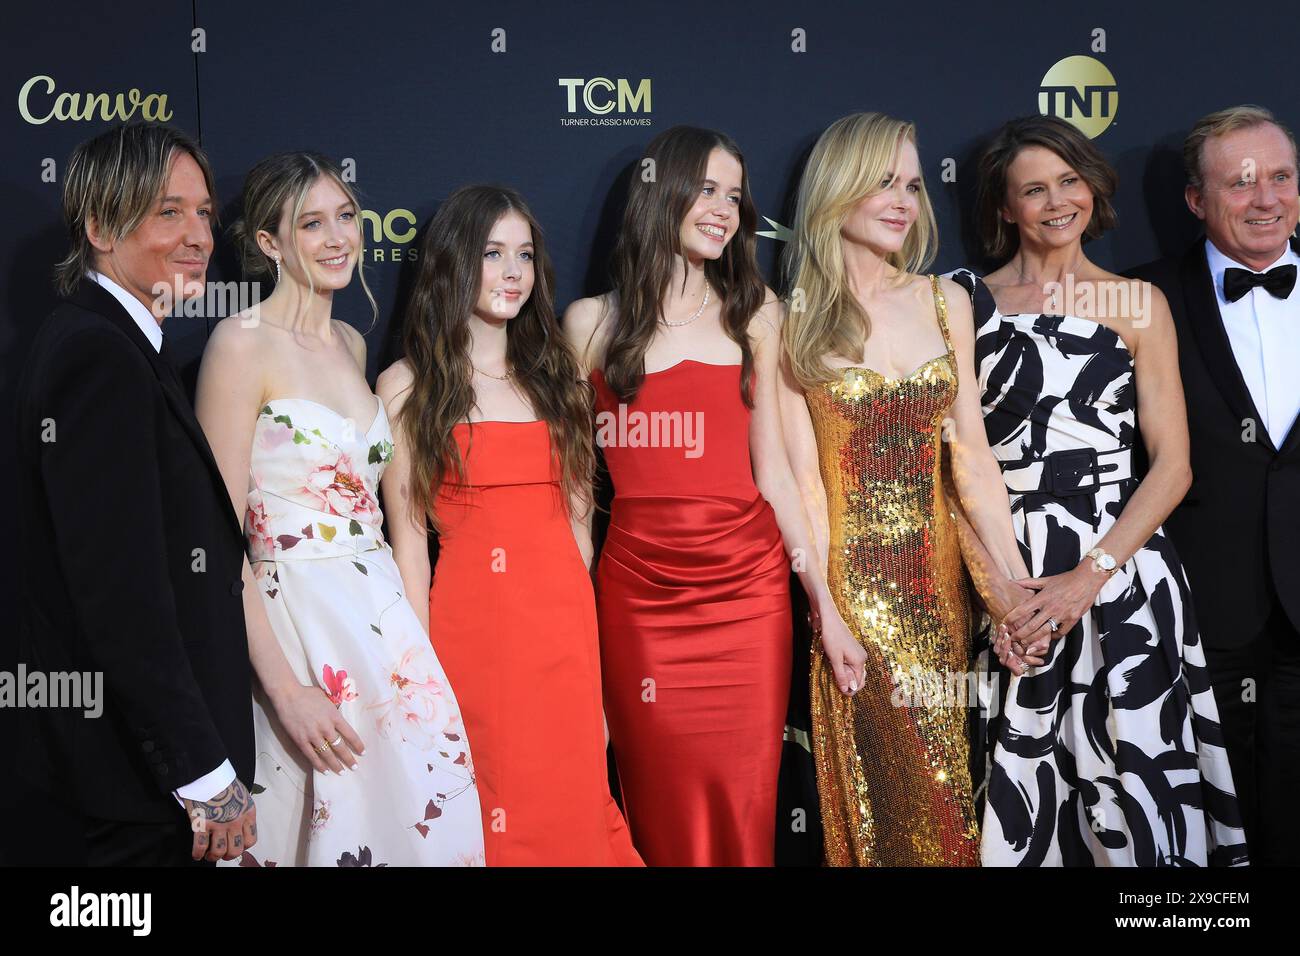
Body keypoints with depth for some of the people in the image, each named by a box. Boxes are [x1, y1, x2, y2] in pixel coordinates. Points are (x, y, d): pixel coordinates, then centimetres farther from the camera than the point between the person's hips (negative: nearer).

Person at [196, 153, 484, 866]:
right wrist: (285, 687, -19)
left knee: (418, 816, 8)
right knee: (329, 823, 0)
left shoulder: (351, 344, 12)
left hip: (381, 613, 7)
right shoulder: (243, 343, -10)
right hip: (292, 619, -7)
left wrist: (412, 630, 12)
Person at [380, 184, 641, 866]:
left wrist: (591, 660, 7)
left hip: (564, 629, 4)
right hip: (469, 625, -3)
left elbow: (576, 521, 12)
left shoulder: (555, 376, 13)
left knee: (569, 811, 7)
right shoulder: (409, 386, 1)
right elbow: (409, 537, -3)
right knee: (476, 820, 3)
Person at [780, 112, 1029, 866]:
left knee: (943, 785, 13)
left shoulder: (946, 301, 5)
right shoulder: (794, 320, -5)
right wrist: (829, 608, -14)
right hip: (855, 575, -4)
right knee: (876, 787, 5)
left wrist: (1014, 581, -3)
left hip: (937, 569, 4)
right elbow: (802, 476, -8)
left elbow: (971, 454, 3)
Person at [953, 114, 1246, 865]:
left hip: (1122, 570, 0)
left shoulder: (1140, 304, 7)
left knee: (1129, 770, 0)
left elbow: (1173, 463, 1)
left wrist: (1088, 577, -12)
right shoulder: (968, 300, 6)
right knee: (1018, 784, 2)